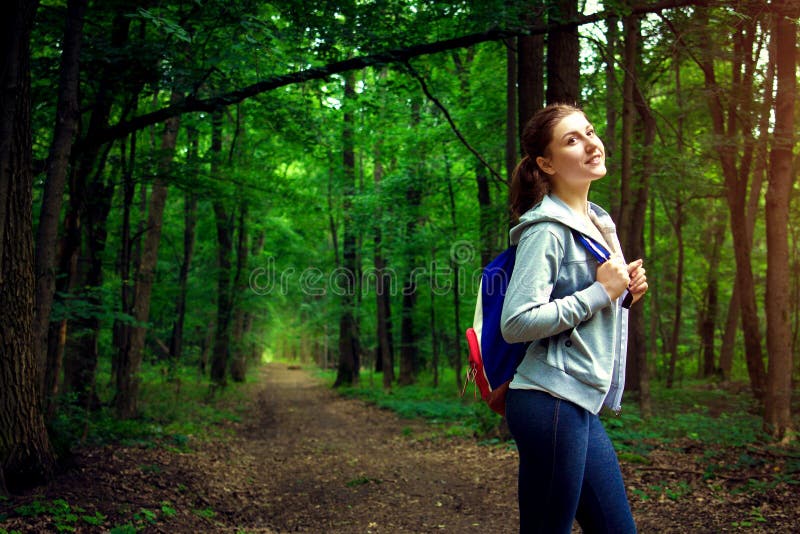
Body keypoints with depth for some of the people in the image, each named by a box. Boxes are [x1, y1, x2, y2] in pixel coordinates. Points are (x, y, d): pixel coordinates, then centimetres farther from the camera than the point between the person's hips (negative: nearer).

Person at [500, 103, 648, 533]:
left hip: (581, 405, 9)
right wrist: (600, 293, -16)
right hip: (551, 401, -9)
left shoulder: (599, 222, 16)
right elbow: (516, 324, -20)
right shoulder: (547, 229, -12)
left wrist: (623, 293, 6)